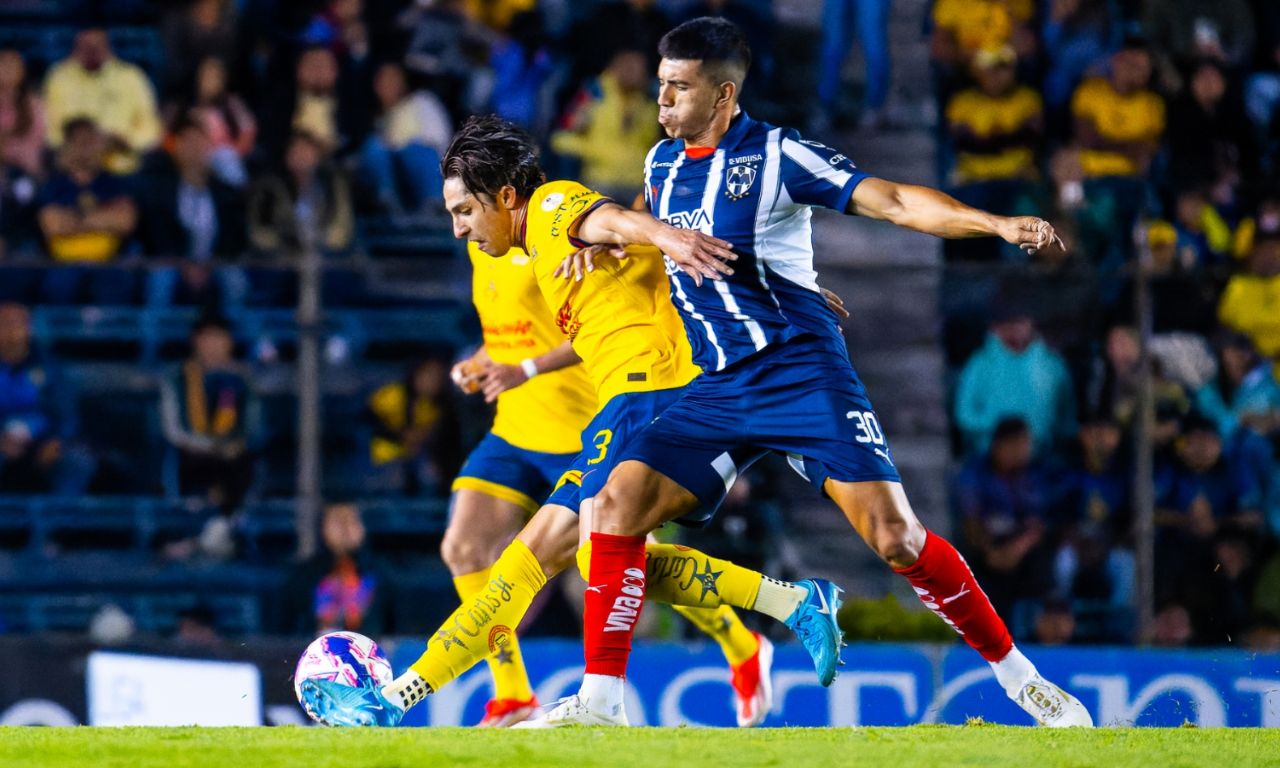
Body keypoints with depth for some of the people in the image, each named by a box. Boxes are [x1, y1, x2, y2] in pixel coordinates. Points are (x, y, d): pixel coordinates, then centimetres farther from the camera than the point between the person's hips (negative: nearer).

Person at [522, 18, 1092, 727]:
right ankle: (599, 701, -6)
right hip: (717, 389, 6)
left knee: (893, 534, -16)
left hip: (801, 372, -6)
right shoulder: (661, 162, 12)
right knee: (617, 503, -12)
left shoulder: (776, 155, -7)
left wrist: (1000, 224, -23)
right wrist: (604, 237, 15)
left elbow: (895, 202, -12)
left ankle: (1019, 678, -2)